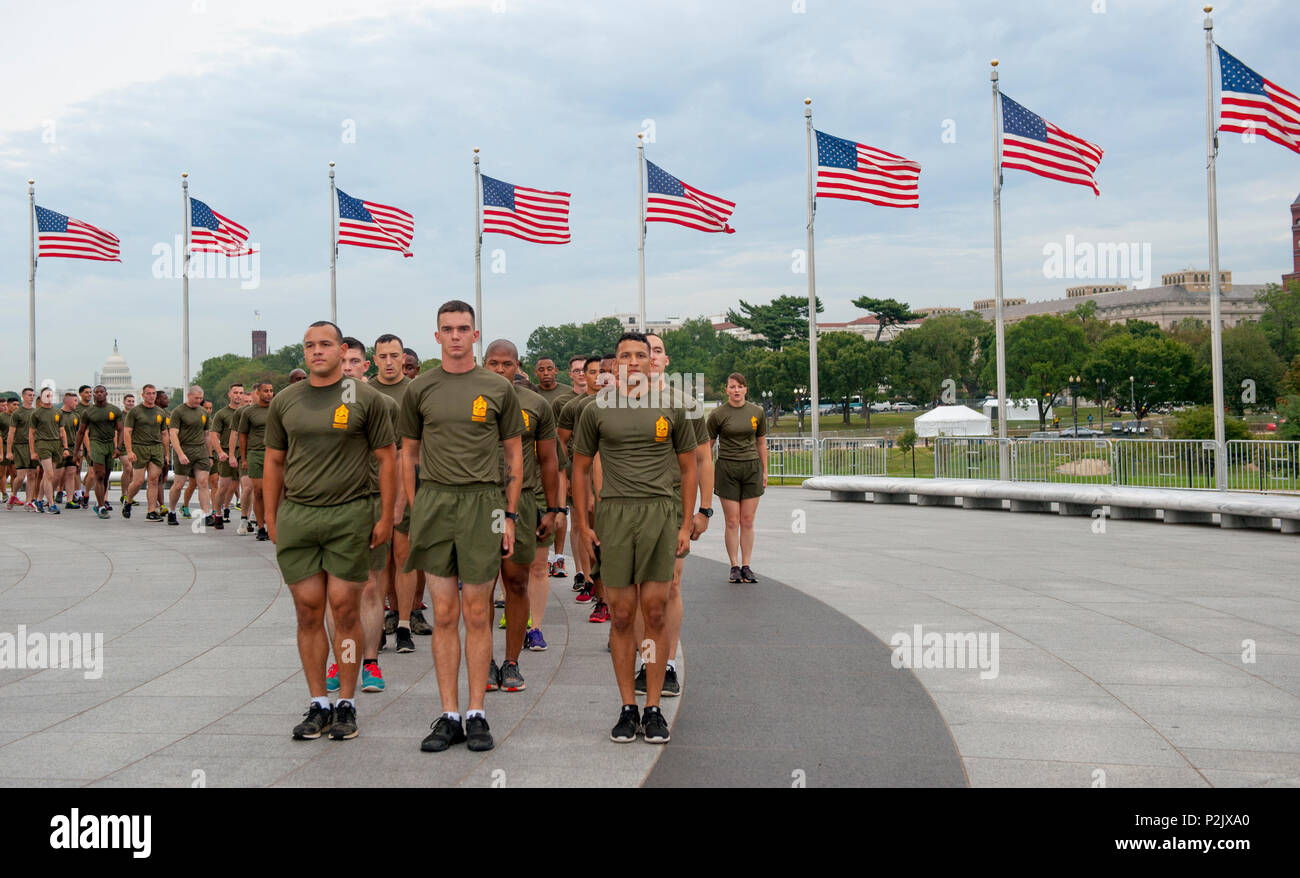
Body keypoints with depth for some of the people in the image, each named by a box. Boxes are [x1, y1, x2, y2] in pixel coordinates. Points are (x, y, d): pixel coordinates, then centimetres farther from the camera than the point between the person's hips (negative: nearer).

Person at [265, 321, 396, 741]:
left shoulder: (365, 399, 1)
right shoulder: (285, 401, 11)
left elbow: (386, 459, 2)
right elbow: (274, 461, 15)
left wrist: (386, 517, -3)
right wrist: (271, 518, 10)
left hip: (349, 516, -3)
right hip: (296, 517, 3)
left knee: (345, 611, -1)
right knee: (308, 612, 5)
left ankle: (346, 704, 10)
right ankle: (317, 704, 14)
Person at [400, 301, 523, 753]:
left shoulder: (498, 389, 4)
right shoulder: (420, 389, 8)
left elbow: (514, 455, 8)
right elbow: (408, 453, 13)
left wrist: (510, 516, 2)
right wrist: (414, 510, 5)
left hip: (483, 503, -1)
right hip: (434, 502, 1)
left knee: (477, 615, 2)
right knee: (444, 615, 4)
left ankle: (477, 714, 10)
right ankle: (449, 715, 10)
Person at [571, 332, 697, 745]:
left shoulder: (671, 409, 7)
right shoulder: (597, 411, 7)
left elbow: (688, 467, 11)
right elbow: (580, 468, 12)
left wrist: (686, 525, 4)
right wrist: (583, 525, 4)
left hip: (660, 513, 0)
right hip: (613, 514, 0)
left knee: (655, 614, 0)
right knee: (621, 616, 2)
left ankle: (653, 708, 8)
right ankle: (627, 707, 11)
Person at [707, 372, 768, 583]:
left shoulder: (757, 412, 6)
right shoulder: (718, 414, -2)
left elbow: (761, 443, 14)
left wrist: (764, 471, 11)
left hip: (752, 468, 2)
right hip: (727, 468, -2)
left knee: (748, 521, 3)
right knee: (732, 522, -2)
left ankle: (746, 566, 8)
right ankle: (735, 566, 5)